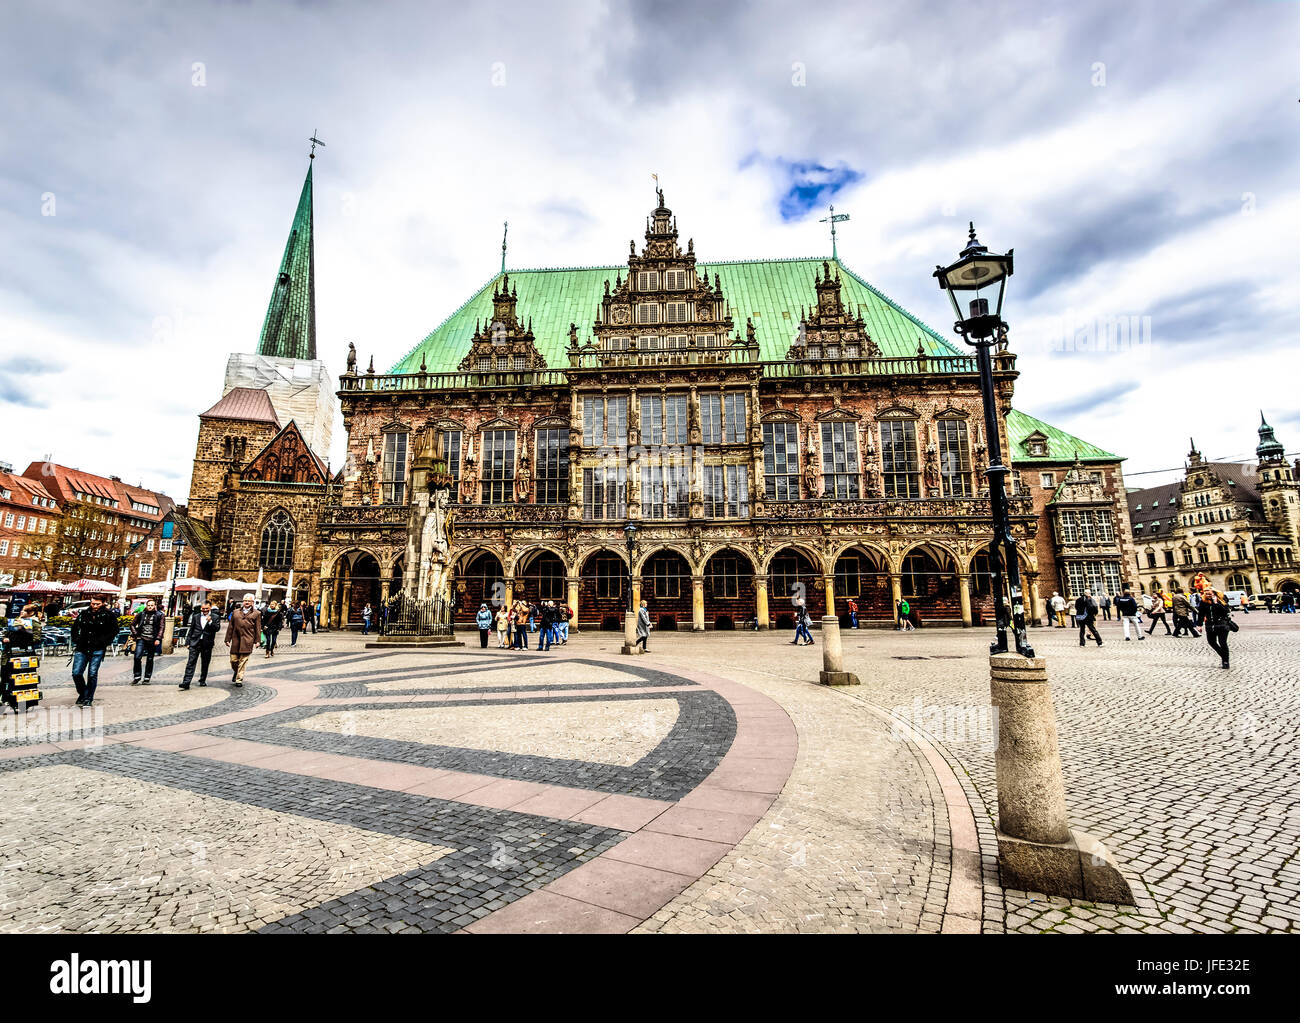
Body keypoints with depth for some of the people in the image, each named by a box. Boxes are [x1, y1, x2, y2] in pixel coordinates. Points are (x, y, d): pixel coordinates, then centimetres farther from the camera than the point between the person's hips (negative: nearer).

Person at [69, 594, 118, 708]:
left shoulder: (108, 615, -3)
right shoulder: (84, 614, 4)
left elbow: (114, 631, 5)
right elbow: (75, 628, 20)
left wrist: (103, 642, -5)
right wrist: (75, 642, 11)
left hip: (97, 651, -3)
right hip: (81, 649, 3)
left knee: (92, 675, 0)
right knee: (76, 673, -1)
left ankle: (88, 699, 13)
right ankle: (82, 694, 24)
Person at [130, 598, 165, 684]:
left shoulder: (159, 615, 2)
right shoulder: (141, 614, 6)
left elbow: (161, 628, -1)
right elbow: (133, 624, 15)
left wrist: (158, 639, -10)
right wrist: (135, 634, 2)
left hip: (152, 640, -1)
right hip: (141, 638, 1)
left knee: (150, 659, 6)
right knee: (137, 657, -11)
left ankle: (146, 679, 16)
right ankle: (137, 677, 2)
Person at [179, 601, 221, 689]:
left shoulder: (215, 617, 4)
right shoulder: (196, 616, 11)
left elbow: (217, 628, -8)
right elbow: (191, 630, 13)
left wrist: (210, 622, -23)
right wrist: (187, 642, 8)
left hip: (207, 644, -1)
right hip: (195, 642, 1)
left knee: (205, 664, 8)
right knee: (191, 663, -7)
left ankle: (202, 680, 21)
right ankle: (186, 682, -10)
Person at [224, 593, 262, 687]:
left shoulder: (256, 613, 8)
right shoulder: (236, 612, 15)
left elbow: (258, 628, 5)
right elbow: (230, 626, 15)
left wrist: (257, 641, 0)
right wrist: (228, 639, 10)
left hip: (247, 641, -3)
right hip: (236, 640, 3)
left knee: (243, 661, -2)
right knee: (233, 660, 5)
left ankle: (239, 680, 7)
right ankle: (236, 671, 36)